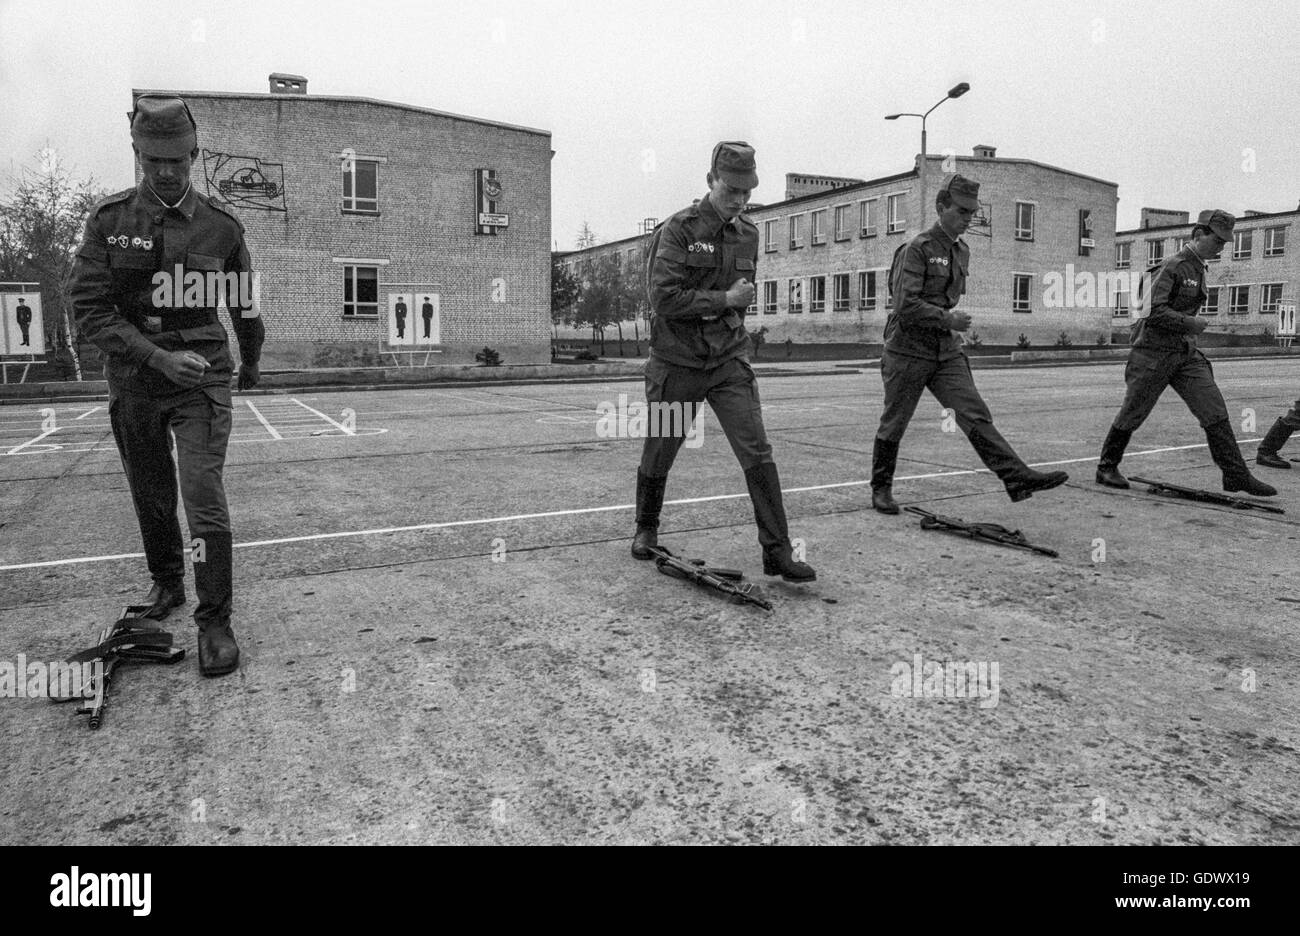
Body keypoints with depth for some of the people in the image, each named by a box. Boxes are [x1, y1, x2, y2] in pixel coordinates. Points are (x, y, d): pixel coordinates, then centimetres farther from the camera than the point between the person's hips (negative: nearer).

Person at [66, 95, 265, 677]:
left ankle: (215, 622, -4)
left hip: (201, 374, -2)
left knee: (204, 497, -12)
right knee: (151, 495, 15)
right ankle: (166, 585, 38)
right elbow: (89, 309, -8)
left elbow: (244, 306, 13)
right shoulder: (109, 220, -1)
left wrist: (250, 363, 26)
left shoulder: (221, 227, -2)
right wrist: (160, 357, -19)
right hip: (132, 377, 2)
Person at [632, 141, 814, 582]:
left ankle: (777, 551, -3)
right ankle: (646, 529, 36)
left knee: (757, 453, -8)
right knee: (658, 454, 11)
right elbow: (663, 298, -20)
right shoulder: (679, 229, -10)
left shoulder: (748, 235, 8)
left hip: (729, 360, 4)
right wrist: (725, 300, -15)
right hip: (676, 363, -3)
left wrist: (737, 311, 8)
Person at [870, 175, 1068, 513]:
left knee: (975, 414, -6)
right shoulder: (916, 249, -12)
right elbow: (905, 305, -22)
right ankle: (881, 489, 19)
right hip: (908, 351, -6)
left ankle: (1017, 477, -14)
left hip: (947, 351, 6)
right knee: (894, 424, 5)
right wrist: (948, 320, -17)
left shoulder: (962, 251, 13)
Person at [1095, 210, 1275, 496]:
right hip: (1154, 352, -8)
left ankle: (1236, 475, 1)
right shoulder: (1172, 267, -13)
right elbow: (1152, 310, -23)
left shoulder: (1199, 269, 14)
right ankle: (1106, 468, 18)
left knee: (1215, 411, -2)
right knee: (1131, 415, 3)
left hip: (1186, 354, 8)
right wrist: (1191, 323, -17)